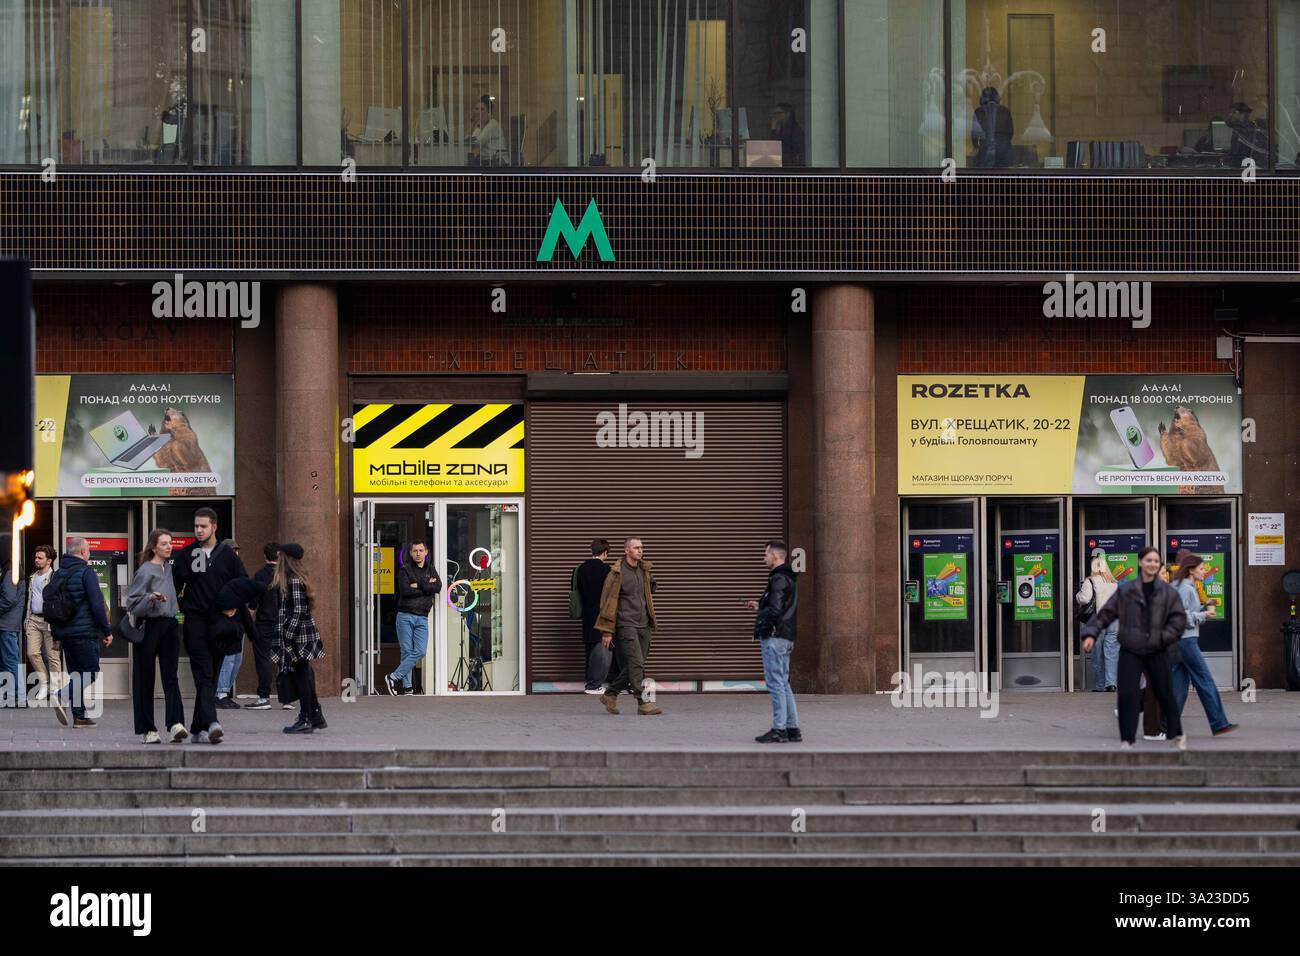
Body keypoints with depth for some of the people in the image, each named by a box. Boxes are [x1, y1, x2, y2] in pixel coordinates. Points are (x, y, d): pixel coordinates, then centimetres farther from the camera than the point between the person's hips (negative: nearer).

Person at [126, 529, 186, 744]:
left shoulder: (169, 568, 14)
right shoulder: (145, 571, -8)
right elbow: (132, 603, -11)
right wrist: (151, 598, -24)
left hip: (169, 626, 6)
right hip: (149, 627, -6)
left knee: (171, 677, -8)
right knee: (146, 680, 2)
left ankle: (175, 724, -20)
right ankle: (148, 729, 7)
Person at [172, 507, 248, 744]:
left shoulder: (227, 555, 8)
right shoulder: (185, 556, 6)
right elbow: (174, 587, 10)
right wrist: (184, 607, -3)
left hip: (219, 624, 2)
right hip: (195, 622, -2)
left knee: (211, 677, 5)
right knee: (203, 675, -14)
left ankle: (197, 729, 12)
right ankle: (211, 723, -28)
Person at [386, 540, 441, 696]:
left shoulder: (430, 570, 14)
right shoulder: (405, 569, 2)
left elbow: (438, 587, -4)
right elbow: (405, 591, -13)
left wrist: (418, 585, -10)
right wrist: (427, 587, -6)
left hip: (422, 618, 3)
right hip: (405, 615, -3)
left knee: (420, 652, -9)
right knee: (407, 652, -5)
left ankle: (394, 677, -3)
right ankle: (406, 686, 0)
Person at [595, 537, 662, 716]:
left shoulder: (644, 570, 12)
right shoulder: (617, 573, -8)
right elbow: (609, 601, -7)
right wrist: (607, 631, -8)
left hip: (643, 625, 7)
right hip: (626, 624, -7)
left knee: (632, 666, 8)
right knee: (636, 664, -12)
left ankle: (610, 694, 22)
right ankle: (643, 703, -13)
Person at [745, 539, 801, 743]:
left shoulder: (778, 579, -15)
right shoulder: (789, 579, 17)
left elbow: (775, 610, -23)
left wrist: (760, 615, -6)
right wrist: (759, 606, 20)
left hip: (774, 638, -10)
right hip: (786, 638, 10)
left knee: (776, 684, -7)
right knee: (783, 684, 13)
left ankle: (779, 730, -7)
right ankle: (793, 729, 13)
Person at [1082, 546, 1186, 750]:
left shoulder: (1168, 593, 3)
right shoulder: (1125, 590, 2)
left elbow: (1178, 619, 0)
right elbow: (1105, 613, 2)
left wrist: (1163, 638, -12)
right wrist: (1091, 633, -9)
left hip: (1157, 652, 1)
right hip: (1130, 651, -1)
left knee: (1165, 694, 10)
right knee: (1127, 695, -11)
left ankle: (1177, 735, 29)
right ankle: (1126, 740, -5)